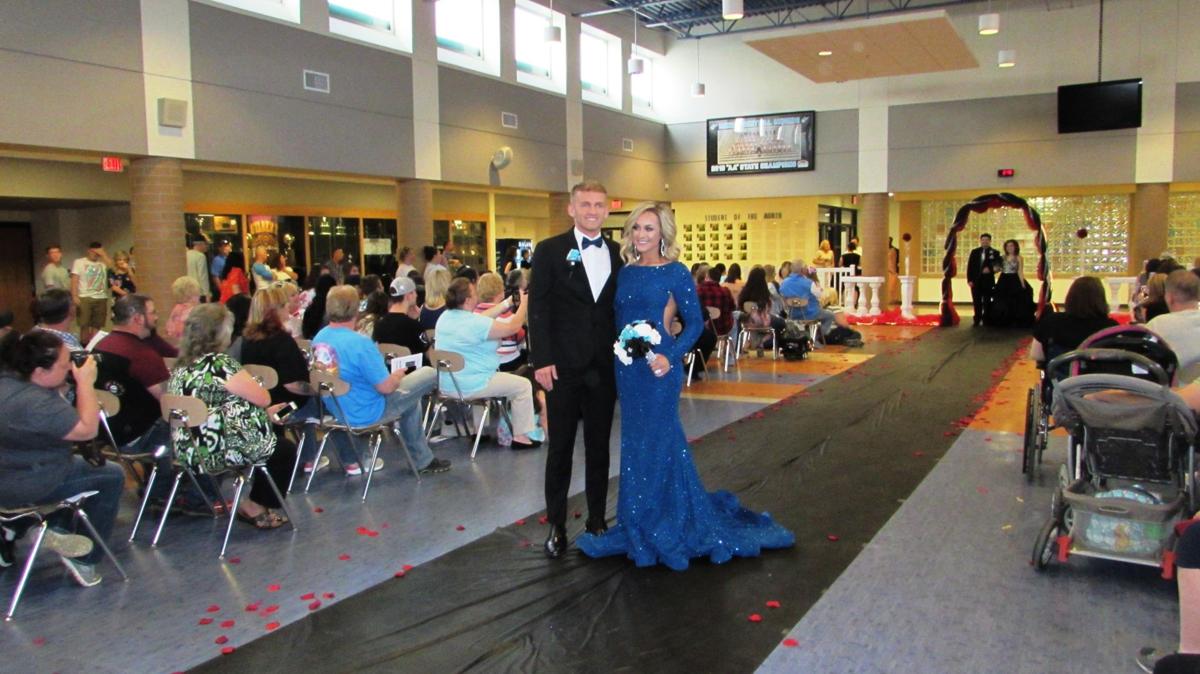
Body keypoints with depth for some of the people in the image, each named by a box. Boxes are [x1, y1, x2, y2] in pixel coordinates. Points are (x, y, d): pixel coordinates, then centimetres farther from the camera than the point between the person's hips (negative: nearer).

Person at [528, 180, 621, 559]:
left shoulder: (617, 254, 8)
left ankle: (597, 520, 24)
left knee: (599, 447, 12)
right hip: (564, 367, -3)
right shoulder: (550, 251, -1)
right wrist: (542, 360, -13)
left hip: (604, 367, 3)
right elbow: (538, 309, -6)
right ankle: (556, 526, 17)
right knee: (560, 448, 5)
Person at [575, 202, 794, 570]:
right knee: (634, 442, 13)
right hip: (626, 367, 6)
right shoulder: (625, 272, 9)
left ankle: (662, 528, 18)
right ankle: (640, 524, 29)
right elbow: (618, 319, 13)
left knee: (657, 443, 2)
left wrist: (669, 356, -20)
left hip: (657, 367, -6)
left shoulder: (675, 272, -8)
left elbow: (694, 322, -8)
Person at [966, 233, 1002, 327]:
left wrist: (990, 269, -19)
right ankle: (977, 320, 8)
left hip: (988, 280, -2)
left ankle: (986, 320, 9)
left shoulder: (995, 253, 4)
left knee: (987, 302, 3)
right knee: (977, 301, 3)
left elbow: (998, 266, 0)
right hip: (976, 280, 2)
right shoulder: (974, 252, 10)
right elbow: (970, 266, 5)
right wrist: (969, 279, -4)